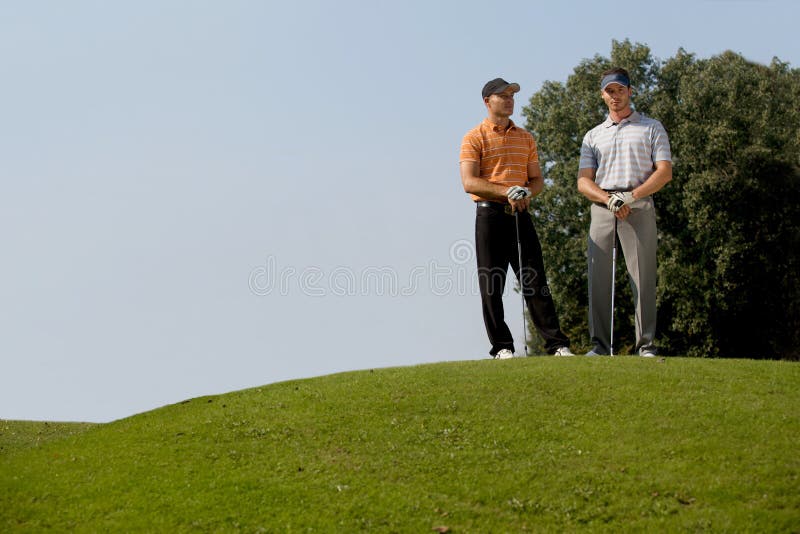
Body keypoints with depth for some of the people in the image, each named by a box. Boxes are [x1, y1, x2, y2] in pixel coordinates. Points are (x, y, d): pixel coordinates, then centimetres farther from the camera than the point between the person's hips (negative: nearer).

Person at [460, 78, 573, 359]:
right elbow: (469, 182, -11)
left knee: (535, 281, 0)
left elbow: (537, 179, 15)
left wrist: (526, 192, -8)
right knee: (491, 285, -2)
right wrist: (507, 191, -20)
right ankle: (502, 347, 5)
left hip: (520, 215, 3)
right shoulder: (474, 138, 0)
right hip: (489, 214, -3)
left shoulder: (526, 138, 16)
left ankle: (557, 344, -2)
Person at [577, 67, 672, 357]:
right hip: (602, 208, 3)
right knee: (598, 276, -3)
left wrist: (631, 196, -12)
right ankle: (600, 343, 1)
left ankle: (646, 345, -5)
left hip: (639, 206, -2)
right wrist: (608, 199, -10)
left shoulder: (652, 128, 12)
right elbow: (583, 181, 10)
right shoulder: (593, 136, 20)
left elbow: (664, 172, 1)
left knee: (643, 276, -8)